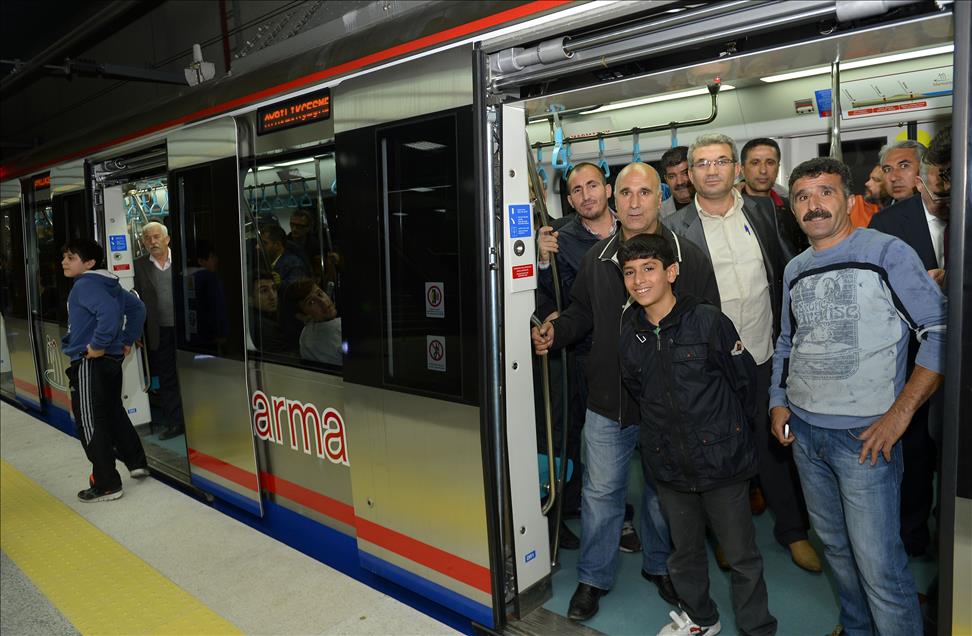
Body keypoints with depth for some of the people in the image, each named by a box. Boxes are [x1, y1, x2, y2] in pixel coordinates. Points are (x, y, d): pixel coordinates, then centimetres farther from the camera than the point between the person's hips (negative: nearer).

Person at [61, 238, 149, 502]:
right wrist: (128, 340, 18)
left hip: (90, 363, -10)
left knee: (90, 423, -1)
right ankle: (137, 463, 32)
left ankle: (106, 485, 5)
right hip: (112, 360, 10)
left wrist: (98, 345, -24)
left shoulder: (84, 285, -17)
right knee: (114, 413, 22)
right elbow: (137, 307, 19)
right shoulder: (109, 284, 11)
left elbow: (109, 312, -34)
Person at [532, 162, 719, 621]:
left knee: (662, 493, 18)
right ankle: (593, 578, 31)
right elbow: (581, 312, 16)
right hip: (607, 403, 2)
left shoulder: (691, 260, -7)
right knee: (600, 493, 11)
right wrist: (556, 332, -5)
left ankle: (659, 566, 43)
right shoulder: (595, 259, 3)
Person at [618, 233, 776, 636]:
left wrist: (729, 431, 3)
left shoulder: (707, 320, -14)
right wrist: (661, 429, 11)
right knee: (684, 550, 21)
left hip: (721, 459, -4)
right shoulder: (628, 331, -2)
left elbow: (746, 380, -5)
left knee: (741, 553, 10)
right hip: (668, 463, 4)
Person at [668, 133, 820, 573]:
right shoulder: (676, 228, -6)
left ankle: (792, 529, 33)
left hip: (765, 355, 3)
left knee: (776, 444, 14)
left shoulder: (761, 214, 5)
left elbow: (785, 274, 11)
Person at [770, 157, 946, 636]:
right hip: (803, 432, 6)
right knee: (834, 545, 20)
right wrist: (778, 402, 9)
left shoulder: (887, 253, -8)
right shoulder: (795, 270, 10)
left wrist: (899, 414, -15)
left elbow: (943, 331, -11)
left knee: (879, 564, -3)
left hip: (865, 435, -6)